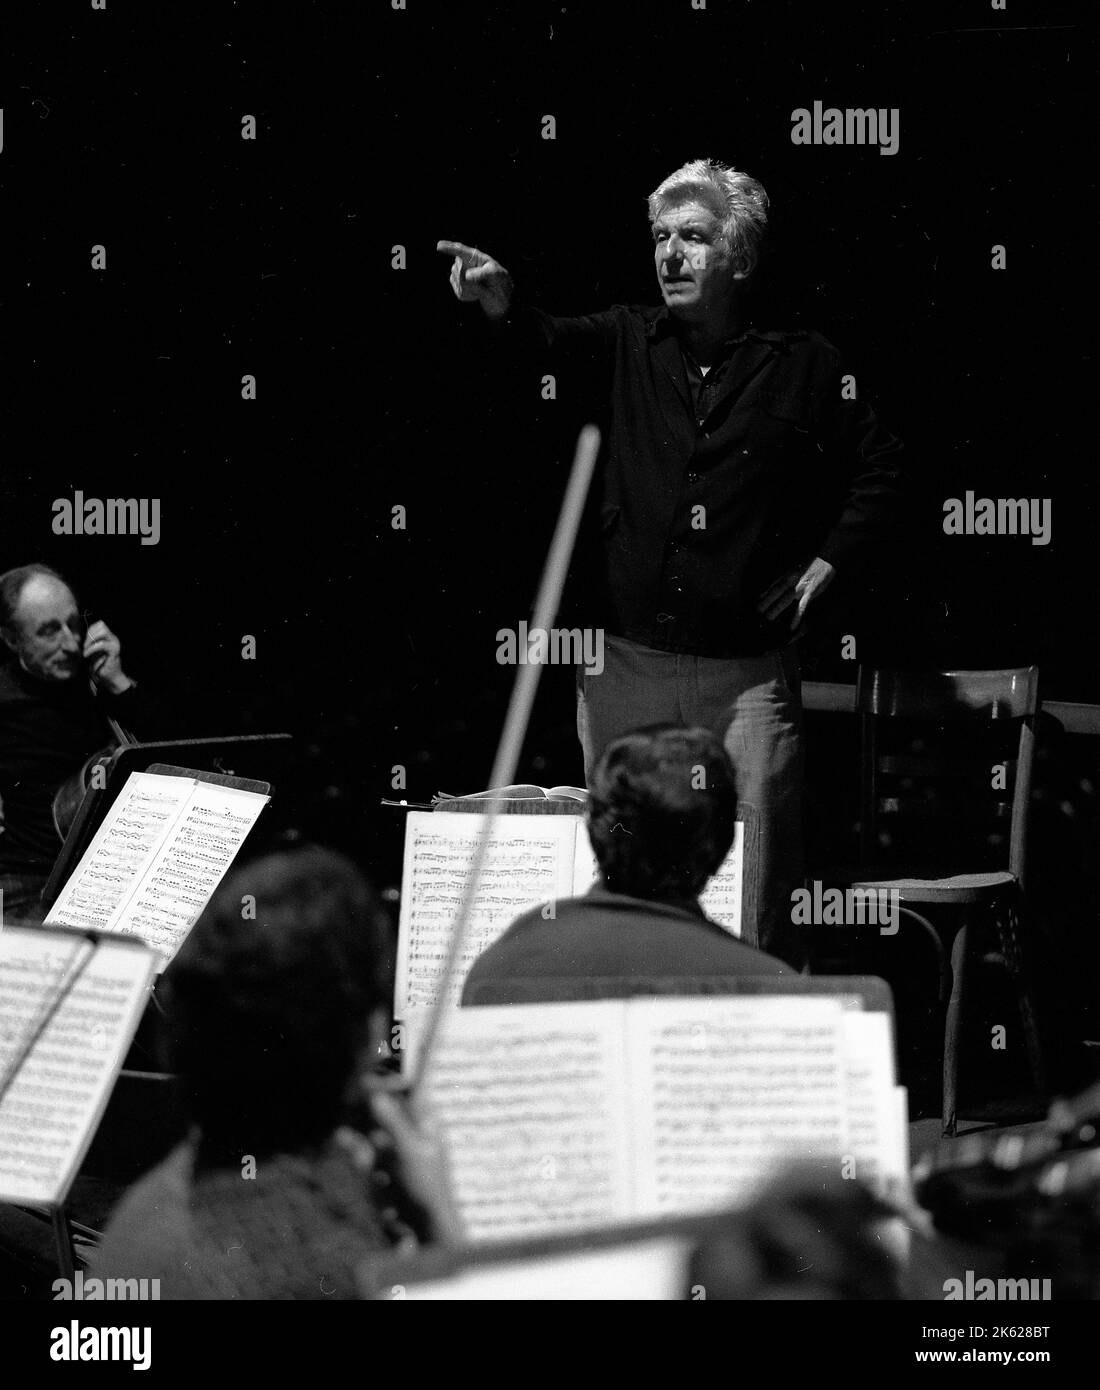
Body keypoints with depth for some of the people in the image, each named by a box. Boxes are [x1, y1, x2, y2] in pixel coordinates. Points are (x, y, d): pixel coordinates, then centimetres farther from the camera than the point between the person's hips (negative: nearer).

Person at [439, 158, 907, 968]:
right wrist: (500, 301, -35)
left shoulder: (803, 367, 2)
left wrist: (828, 563, 2)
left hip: (748, 669, -2)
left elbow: (880, 468, 11)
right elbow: (552, 341, -15)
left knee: (762, 868, -3)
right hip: (626, 663, 2)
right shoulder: (630, 344, 5)